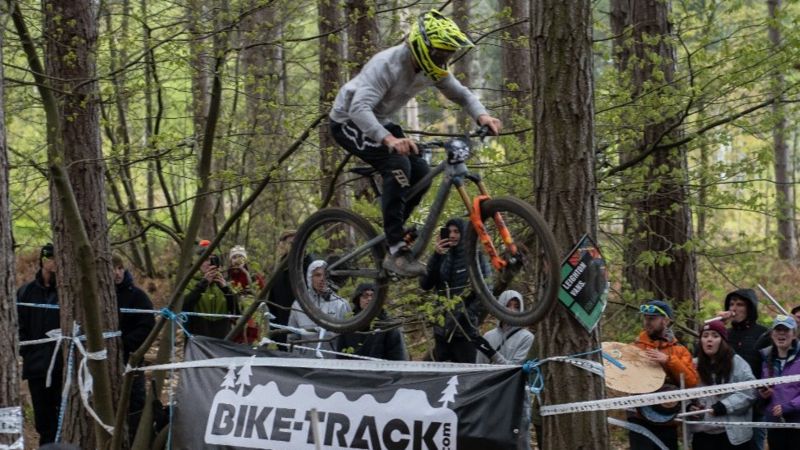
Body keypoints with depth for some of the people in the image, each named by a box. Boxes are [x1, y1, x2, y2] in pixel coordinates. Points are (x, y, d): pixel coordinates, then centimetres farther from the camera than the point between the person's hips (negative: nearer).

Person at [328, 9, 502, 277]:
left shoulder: (432, 69, -11)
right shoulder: (387, 65, -34)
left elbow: (462, 94, -1)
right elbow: (359, 108, -45)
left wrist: (482, 116, -24)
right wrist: (389, 139, -61)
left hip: (378, 123, 8)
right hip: (348, 122, -8)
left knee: (420, 172, -8)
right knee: (398, 164, -28)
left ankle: (391, 237, 9)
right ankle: (396, 252, -27)